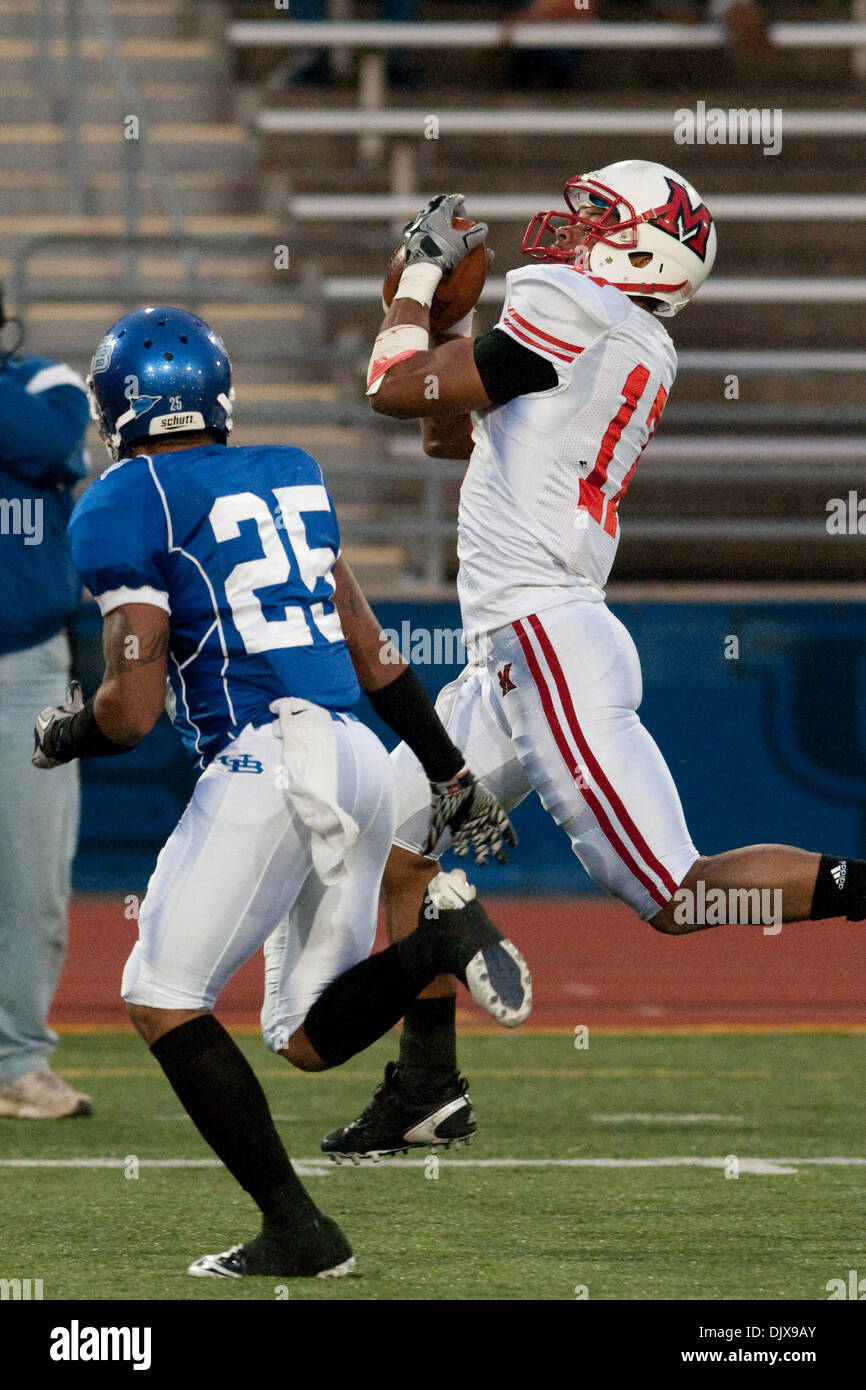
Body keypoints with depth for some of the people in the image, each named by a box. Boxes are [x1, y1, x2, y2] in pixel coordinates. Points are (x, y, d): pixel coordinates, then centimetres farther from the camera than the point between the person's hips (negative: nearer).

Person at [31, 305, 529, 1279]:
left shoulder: (124, 506, -3)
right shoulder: (291, 476, 19)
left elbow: (132, 711, -8)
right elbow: (369, 649, 22)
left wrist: (62, 735, 13)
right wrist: (450, 773, 28)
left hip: (265, 766, -7)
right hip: (359, 760, 7)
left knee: (163, 997, 6)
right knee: (308, 1036, 14)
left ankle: (296, 1229, -3)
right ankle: (441, 937, -13)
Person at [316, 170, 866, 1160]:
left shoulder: (570, 307, -10)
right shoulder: (639, 356, 16)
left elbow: (398, 390, -5)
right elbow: (454, 433, 27)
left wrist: (420, 277, 9)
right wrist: (447, 295, 24)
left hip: (550, 644, -10)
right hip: (514, 663, 10)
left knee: (680, 899, -12)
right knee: (391, 845, 17)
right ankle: (427, 1086, 21)